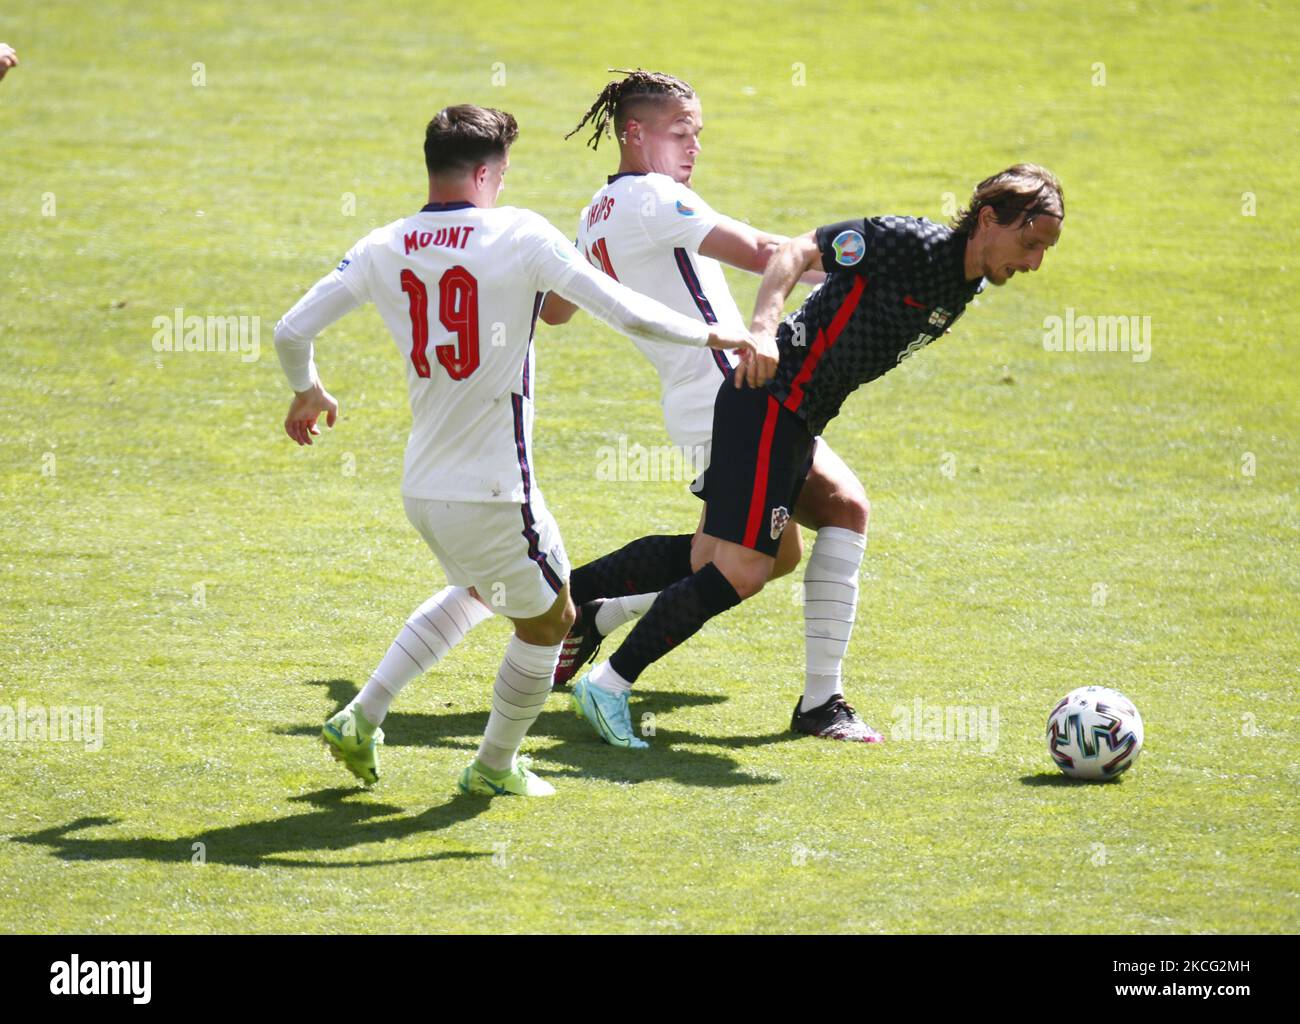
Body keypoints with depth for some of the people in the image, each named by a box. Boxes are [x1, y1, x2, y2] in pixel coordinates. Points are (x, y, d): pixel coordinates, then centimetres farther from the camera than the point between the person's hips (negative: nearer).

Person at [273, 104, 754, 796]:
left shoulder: (382, 249, 1)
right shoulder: (520, 235, -13)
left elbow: (291, 332, 2)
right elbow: (627, 313, -14)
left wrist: (307, 391, 24)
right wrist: (712, 336, 2)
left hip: (421, 487, 6)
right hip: (494, 493, -6)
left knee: (477, 591, 33)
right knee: (549, 618, 19)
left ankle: (361, 720, 25)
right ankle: (496, 768, 31)